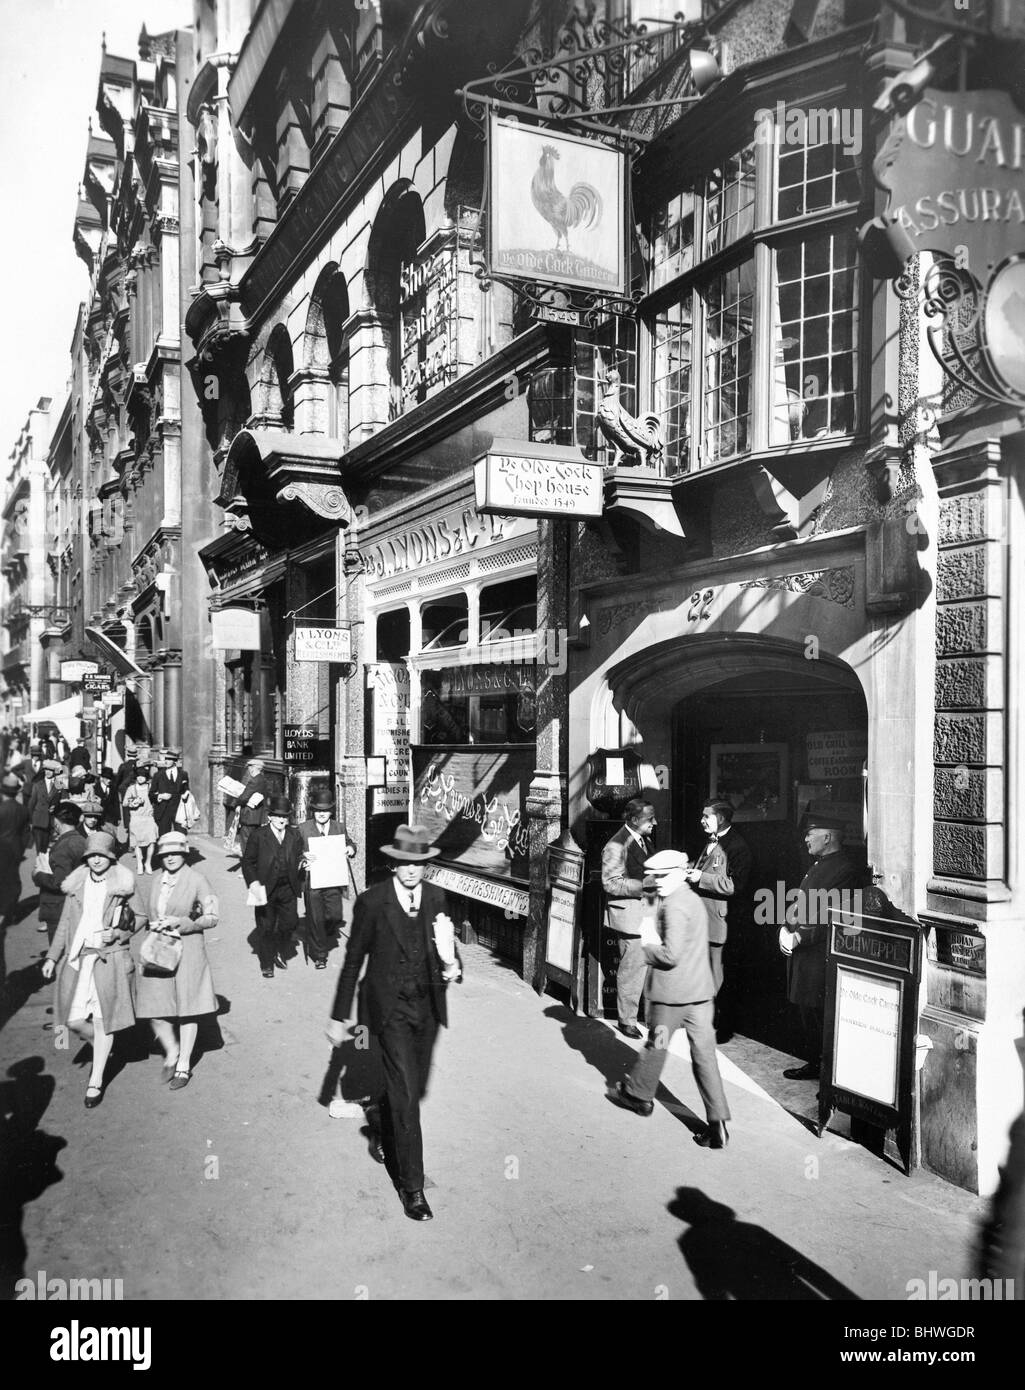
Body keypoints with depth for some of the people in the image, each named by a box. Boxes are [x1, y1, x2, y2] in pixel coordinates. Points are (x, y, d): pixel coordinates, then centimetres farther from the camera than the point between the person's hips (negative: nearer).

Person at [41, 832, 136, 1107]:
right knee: (74, 1020, 2)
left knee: (102, 1021, 2)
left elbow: (139, 921, 4)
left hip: (109, 958, -3)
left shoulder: (124, 884, -4)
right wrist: (52, 957, 12)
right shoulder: (76, 885, 6)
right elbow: (65, 924, 14)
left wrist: (117, 934, -12)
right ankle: (103, 1049, 34)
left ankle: (96, 1082, 16)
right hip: (77, 958, 4)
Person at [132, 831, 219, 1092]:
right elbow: (141, 914, 17)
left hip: (187, 950, -3)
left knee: (186, 1011, 6)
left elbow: (211, 918, -5)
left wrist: (180, 923, -15)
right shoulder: (154, 881, 5)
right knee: (155, 1010, 1)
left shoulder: (196, 881, -8)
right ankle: (171, 1053, 29)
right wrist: (152, 924, -4)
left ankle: (183, 1066, 22)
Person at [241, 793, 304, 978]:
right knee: (266, 927, 7)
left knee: (290, 923, 6)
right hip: (266, 888, -3)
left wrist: (302, 862, -7)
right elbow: (248, 861, -4)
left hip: (288, 889, 3)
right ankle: (266, 964, 23)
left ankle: (281, 953, 33)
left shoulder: (295, 835, 5)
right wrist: (253, 882, -14)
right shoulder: (258, 835, -6)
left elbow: (299, 859, 14)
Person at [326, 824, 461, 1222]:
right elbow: (353, 961, -5)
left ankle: (387, 1139, 48)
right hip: (390, 1007, -4)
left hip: (427, 1006, 5)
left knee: (414, 1087, 18)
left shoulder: (436, 898, -1)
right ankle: (412, 1186, 3)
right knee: (405, 1093, -8)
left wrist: (452, 965, -12)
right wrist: (340, 1016, -2)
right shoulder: (372, 902, -12)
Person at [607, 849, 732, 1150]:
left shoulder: (674, 906, -18)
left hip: (672, 992, -8)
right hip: (701, 990, 8)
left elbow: (671, 954, -23)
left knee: (656, 1045, 13)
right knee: (704, 1055, 6)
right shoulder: (693, 899, 13)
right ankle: (717, 1125, 6)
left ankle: (638, 1094, 34)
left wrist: (646, 946, -8)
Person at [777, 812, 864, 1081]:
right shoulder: (818, 865, 16)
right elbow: (799, 902, 20)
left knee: (819, 1015, -3)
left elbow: (829, 917, -20)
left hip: (822, 955, -9)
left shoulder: (846, 871, -16)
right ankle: (814, 1063, 30)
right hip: (802, 951, 9)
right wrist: (785, 928, 5)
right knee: (806, 1011, 17)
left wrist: (799, 937, -19)